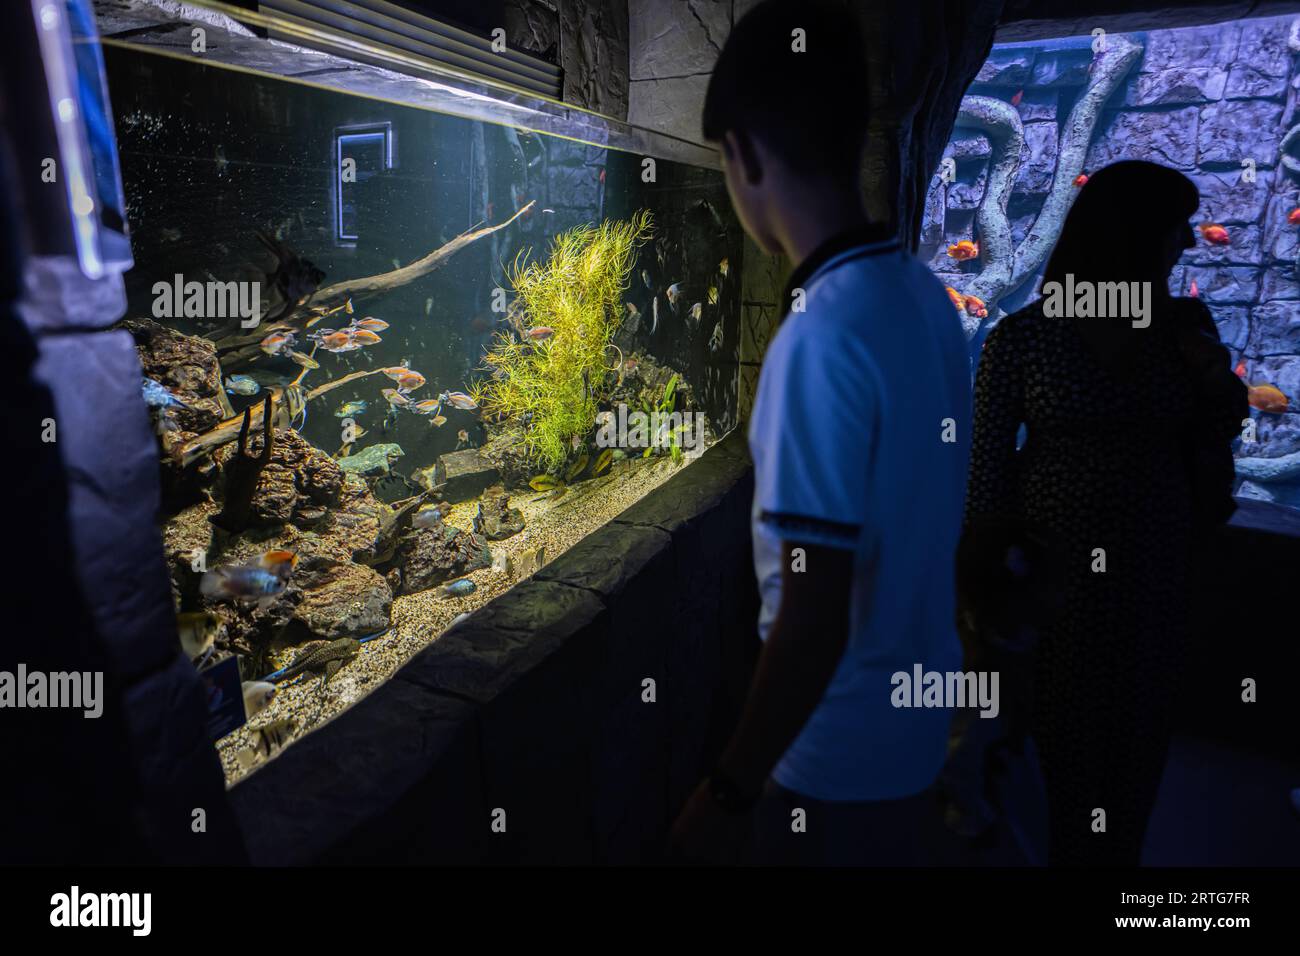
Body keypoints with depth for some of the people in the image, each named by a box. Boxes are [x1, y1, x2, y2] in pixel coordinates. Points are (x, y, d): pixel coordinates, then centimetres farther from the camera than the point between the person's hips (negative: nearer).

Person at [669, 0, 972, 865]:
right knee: (890, 847, 27)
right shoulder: (928, 295, -3)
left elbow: (815, 623, -27)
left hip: (842, 751, -7)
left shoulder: (820, 339, -28)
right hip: (915, 719, 7)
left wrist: (728, 794, -15)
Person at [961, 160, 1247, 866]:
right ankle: (1040, 845, 36)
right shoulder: (1022, 337, -10)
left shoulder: (1184, 324, 2)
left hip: (1157, 567, 4)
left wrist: (1219, 382, -7)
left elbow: (1216, 438, 12)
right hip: (1055, 566, -4)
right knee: (1052, 729, 11)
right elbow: (986, 463, -8)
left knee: (1137, 730, 18)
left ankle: (1115, 851, 41)